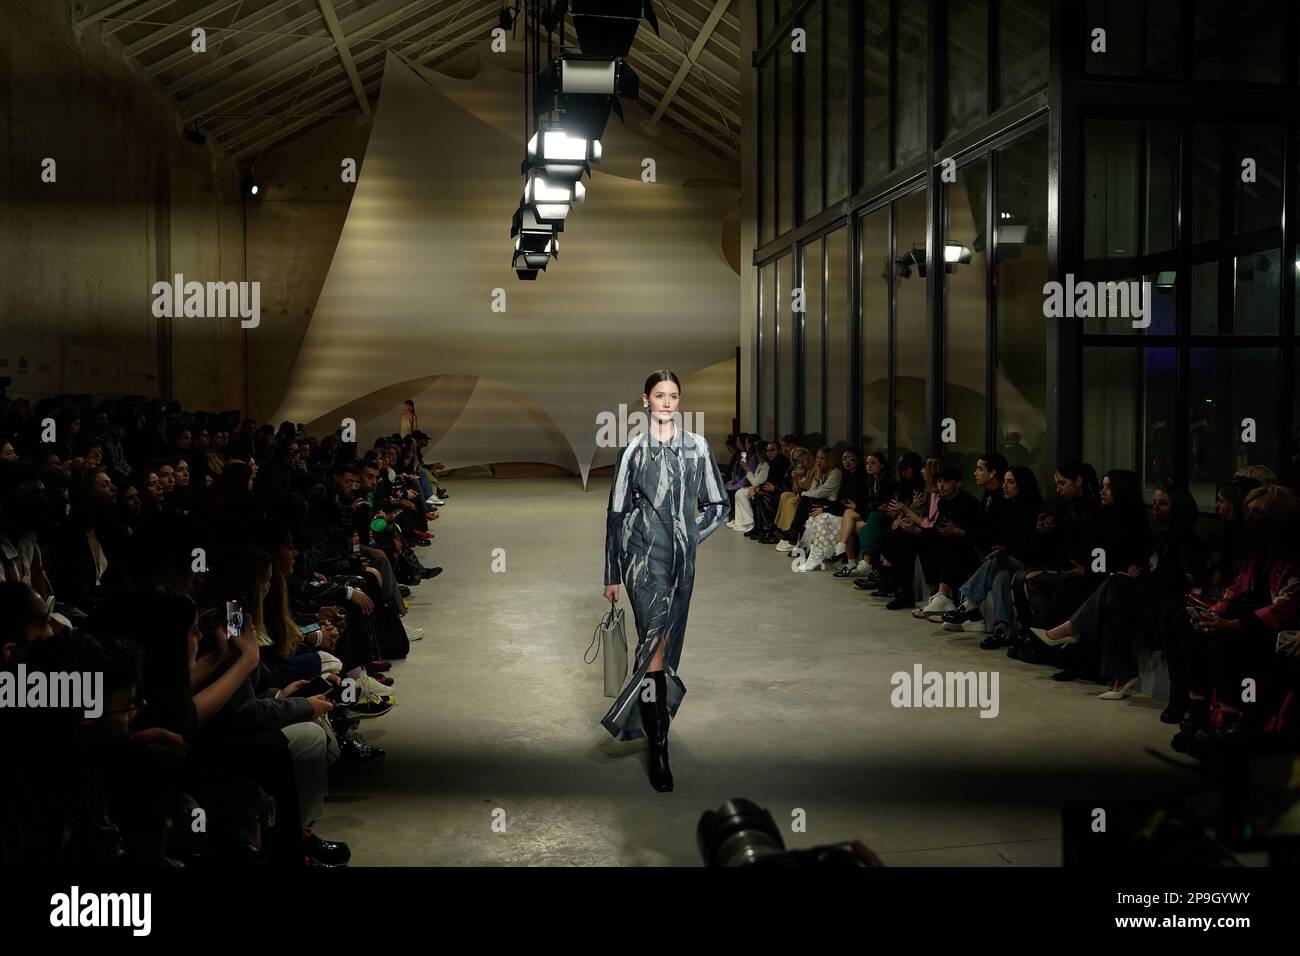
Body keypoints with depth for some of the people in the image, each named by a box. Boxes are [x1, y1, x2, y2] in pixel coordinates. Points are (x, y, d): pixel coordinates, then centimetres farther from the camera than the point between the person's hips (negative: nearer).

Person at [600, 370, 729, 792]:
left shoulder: (698, 447, 7)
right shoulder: (634, 450, 3)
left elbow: (718, 505, 14)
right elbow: (616, 513, 6)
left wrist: (691, 537, 3)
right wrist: (611, 575, 6)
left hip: (681, 558, 3)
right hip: (642, 552, -3)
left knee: (667, 642, 11)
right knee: (655, 638, -17)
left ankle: (649, 717, 32)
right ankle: (658, 746, -17)